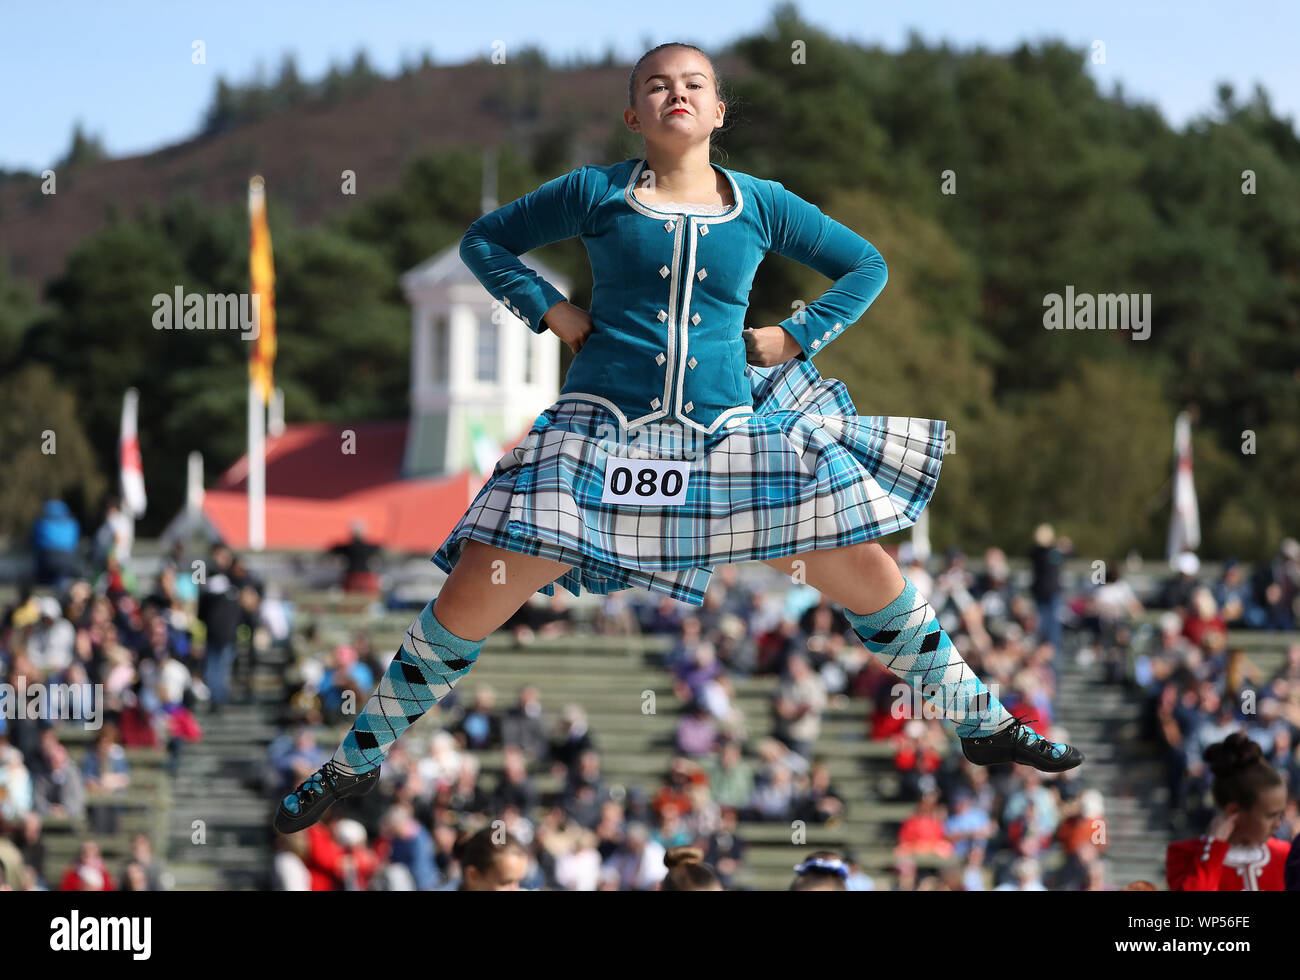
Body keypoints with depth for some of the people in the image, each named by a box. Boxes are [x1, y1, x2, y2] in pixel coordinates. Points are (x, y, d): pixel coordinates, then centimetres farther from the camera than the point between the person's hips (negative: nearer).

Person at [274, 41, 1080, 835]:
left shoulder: (760, 206, 7)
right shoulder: (596, 193, 3)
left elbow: (867, 265, 19)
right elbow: (484, 240, 15)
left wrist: (798, 336, 7)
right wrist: (547, 308, 1)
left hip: (730, 440, 2)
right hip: (601, 434, -2)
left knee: (876, 583, 0)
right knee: (467, 607, -8)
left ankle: (983, 723, 20)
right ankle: (356, 763, 8)